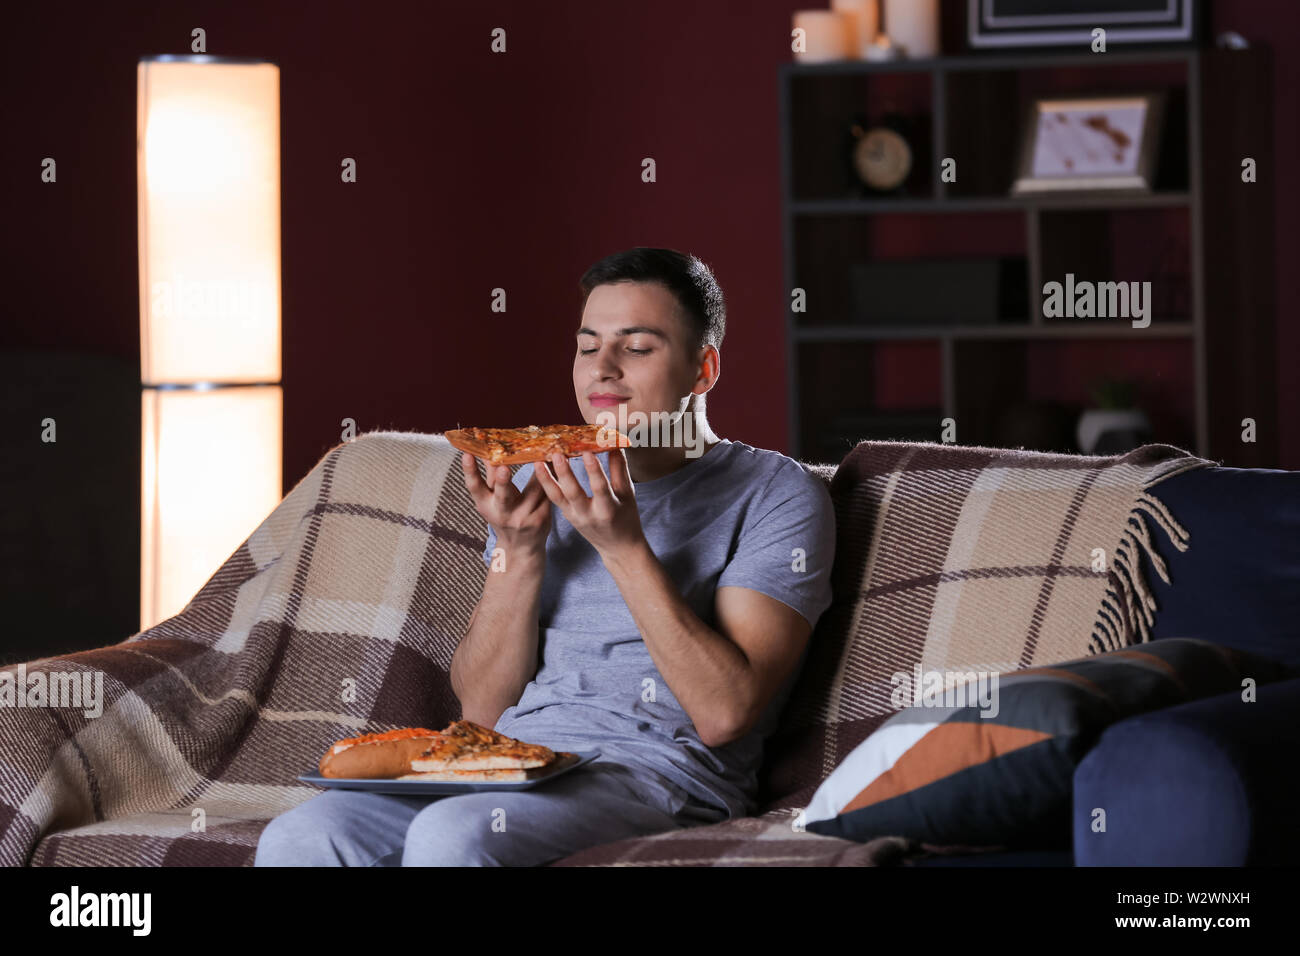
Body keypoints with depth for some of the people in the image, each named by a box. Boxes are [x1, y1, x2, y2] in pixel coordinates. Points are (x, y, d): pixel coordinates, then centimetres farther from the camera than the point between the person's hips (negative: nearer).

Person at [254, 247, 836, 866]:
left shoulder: (777, 495, 4)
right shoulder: (543, 482, 20)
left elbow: (725, 714, -9)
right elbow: (481, 709, 13)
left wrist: (624, 546, -14)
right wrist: (520, 549, -2)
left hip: (659, 775, -5)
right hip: (510, 764, 5)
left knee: (452, 835, -35)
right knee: (298, 839, -25)